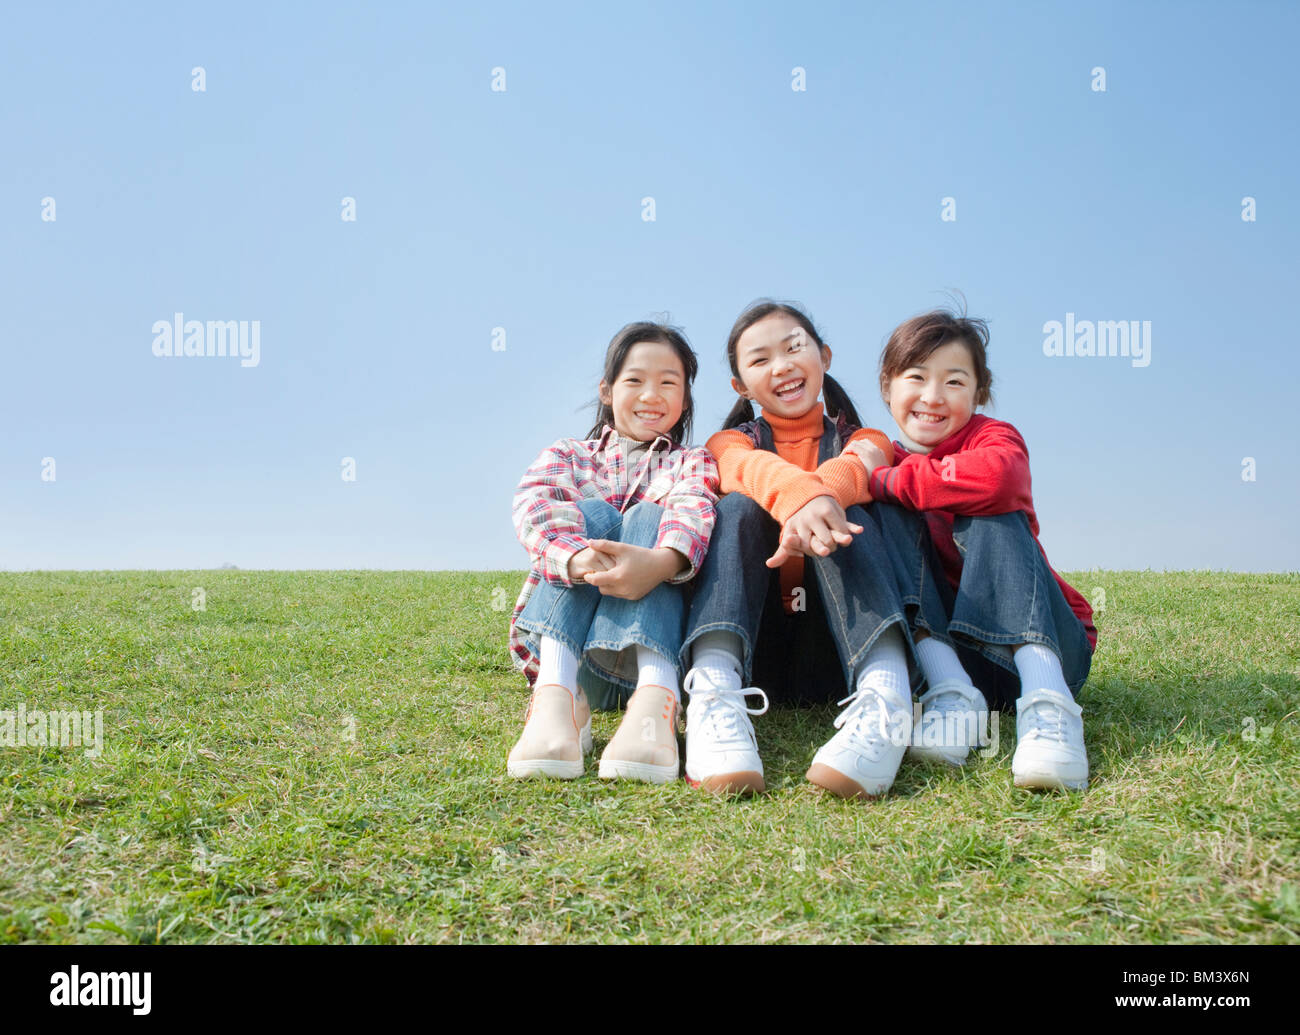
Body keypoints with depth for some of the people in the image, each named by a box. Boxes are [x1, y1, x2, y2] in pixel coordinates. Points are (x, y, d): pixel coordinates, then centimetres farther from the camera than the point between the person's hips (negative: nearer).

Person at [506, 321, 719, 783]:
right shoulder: (566, 456, 17)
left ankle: (655, 697, -47)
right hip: (561, 636, 1)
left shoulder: (691, 463, 15)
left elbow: (693, 508, -12)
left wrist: (662, 562, -38)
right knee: (590, 513, -21)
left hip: (658, 632, 0)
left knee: (647, 517, -23)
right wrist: (575, 555, -34)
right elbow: (532, 505, -8)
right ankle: (557, 693, -43)